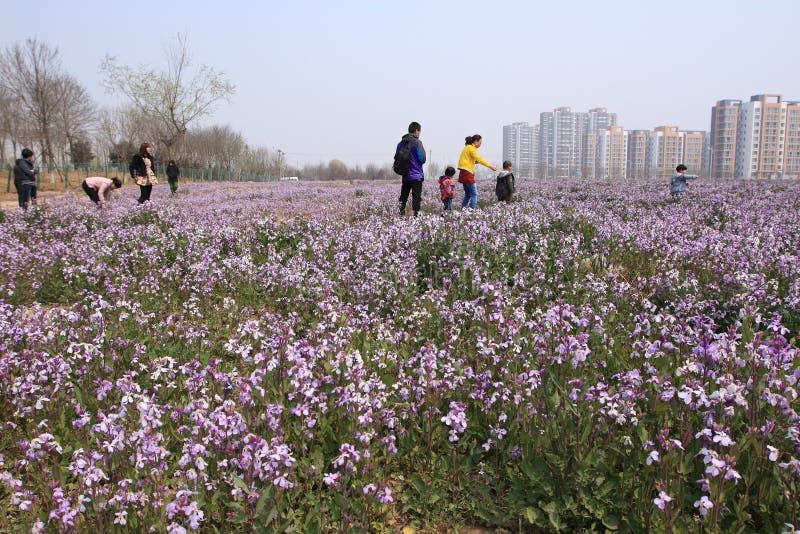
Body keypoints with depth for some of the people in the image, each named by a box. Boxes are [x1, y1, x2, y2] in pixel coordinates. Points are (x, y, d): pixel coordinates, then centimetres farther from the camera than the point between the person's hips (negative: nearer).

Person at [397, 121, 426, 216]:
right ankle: (416, 214, -8)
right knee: (416, 197, -4)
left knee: (403, 197, 13)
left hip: (405, 176, 6)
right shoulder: (417, 142, -11)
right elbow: (422, 158, -13)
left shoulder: (400, 143, 9)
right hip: (416, 175, -6)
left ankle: (401, 214, 14)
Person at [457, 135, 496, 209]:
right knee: (474, 194, -7)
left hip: (464, 173, 10)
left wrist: (476, 161, 2)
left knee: (468, 194, 14)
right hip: (467, 173, -10)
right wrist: (490, 166, -15)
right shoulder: (471, 148, -10)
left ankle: (462, 209, 12)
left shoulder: (467, 147, 19)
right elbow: (479, 159, -17)